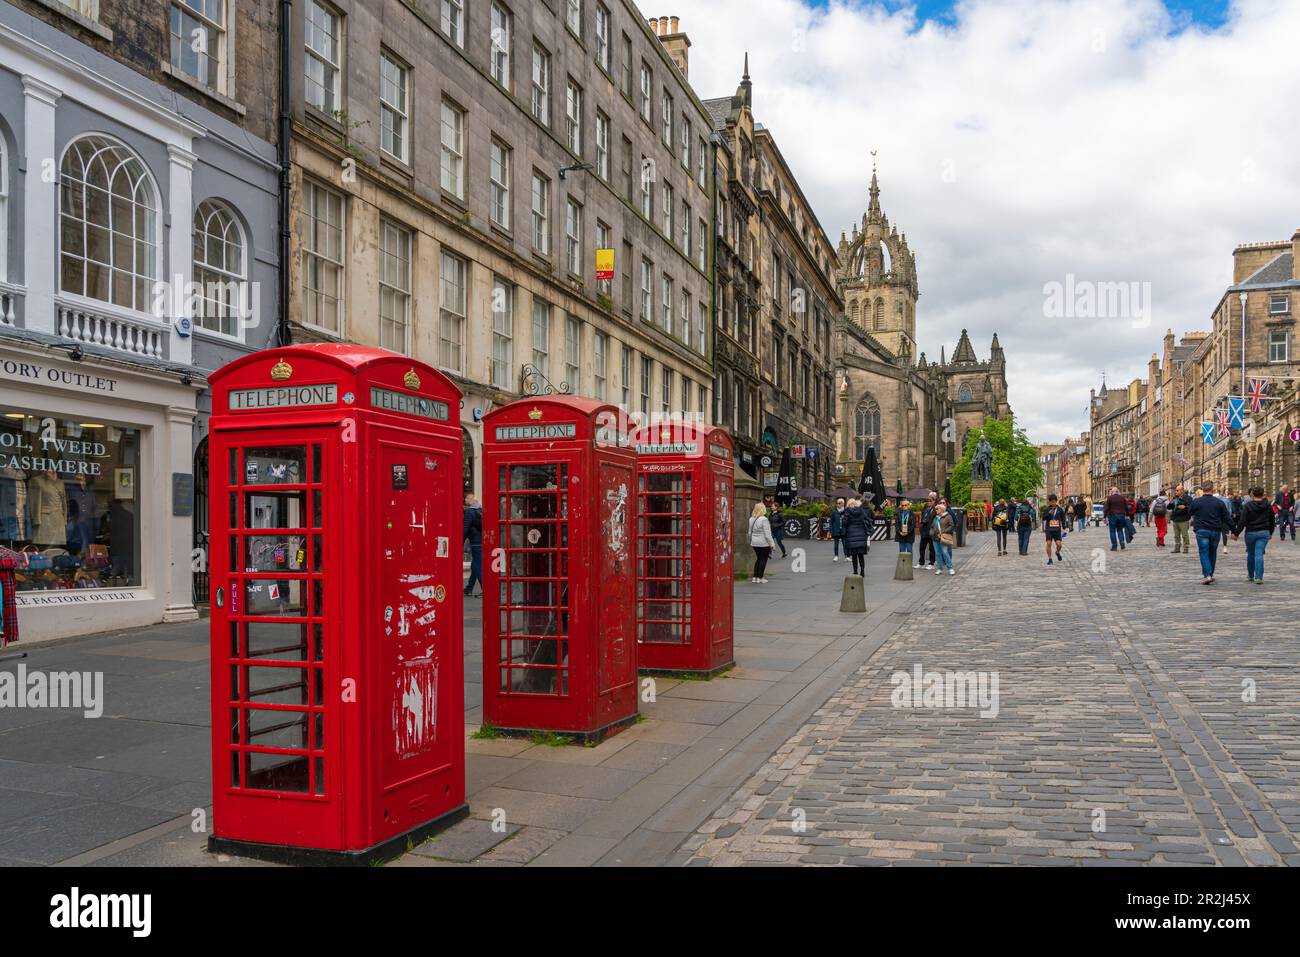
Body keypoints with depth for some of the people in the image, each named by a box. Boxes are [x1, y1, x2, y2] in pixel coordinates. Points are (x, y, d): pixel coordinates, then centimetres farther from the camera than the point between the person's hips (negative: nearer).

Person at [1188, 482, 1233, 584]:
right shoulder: (1219, 502, 1)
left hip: (1201, 531, -2)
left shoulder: (1195, 502, -2)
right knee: (1212, 553, 16)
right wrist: (1233, 530, 6)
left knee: (1204, 553, -2)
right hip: (1216, 531, 2)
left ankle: (1208, 575, -16)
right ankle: (1210, 574, 24)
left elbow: (1190, 513, 13)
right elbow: (1227, 517, 2)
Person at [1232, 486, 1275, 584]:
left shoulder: (1247, 506, -9)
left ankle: (1250, 575, 27)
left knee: (1250, 554, 14)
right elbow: (1272, 521, 14)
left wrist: (1236, 533, -7)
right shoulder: (1268, 506, 3)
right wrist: (1270, 533, 27)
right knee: (1259, 554, -3)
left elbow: (1242, 521, -12)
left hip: (1250, 533, -2)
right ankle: (1258, 577, -12)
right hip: (1264, 533, 2)